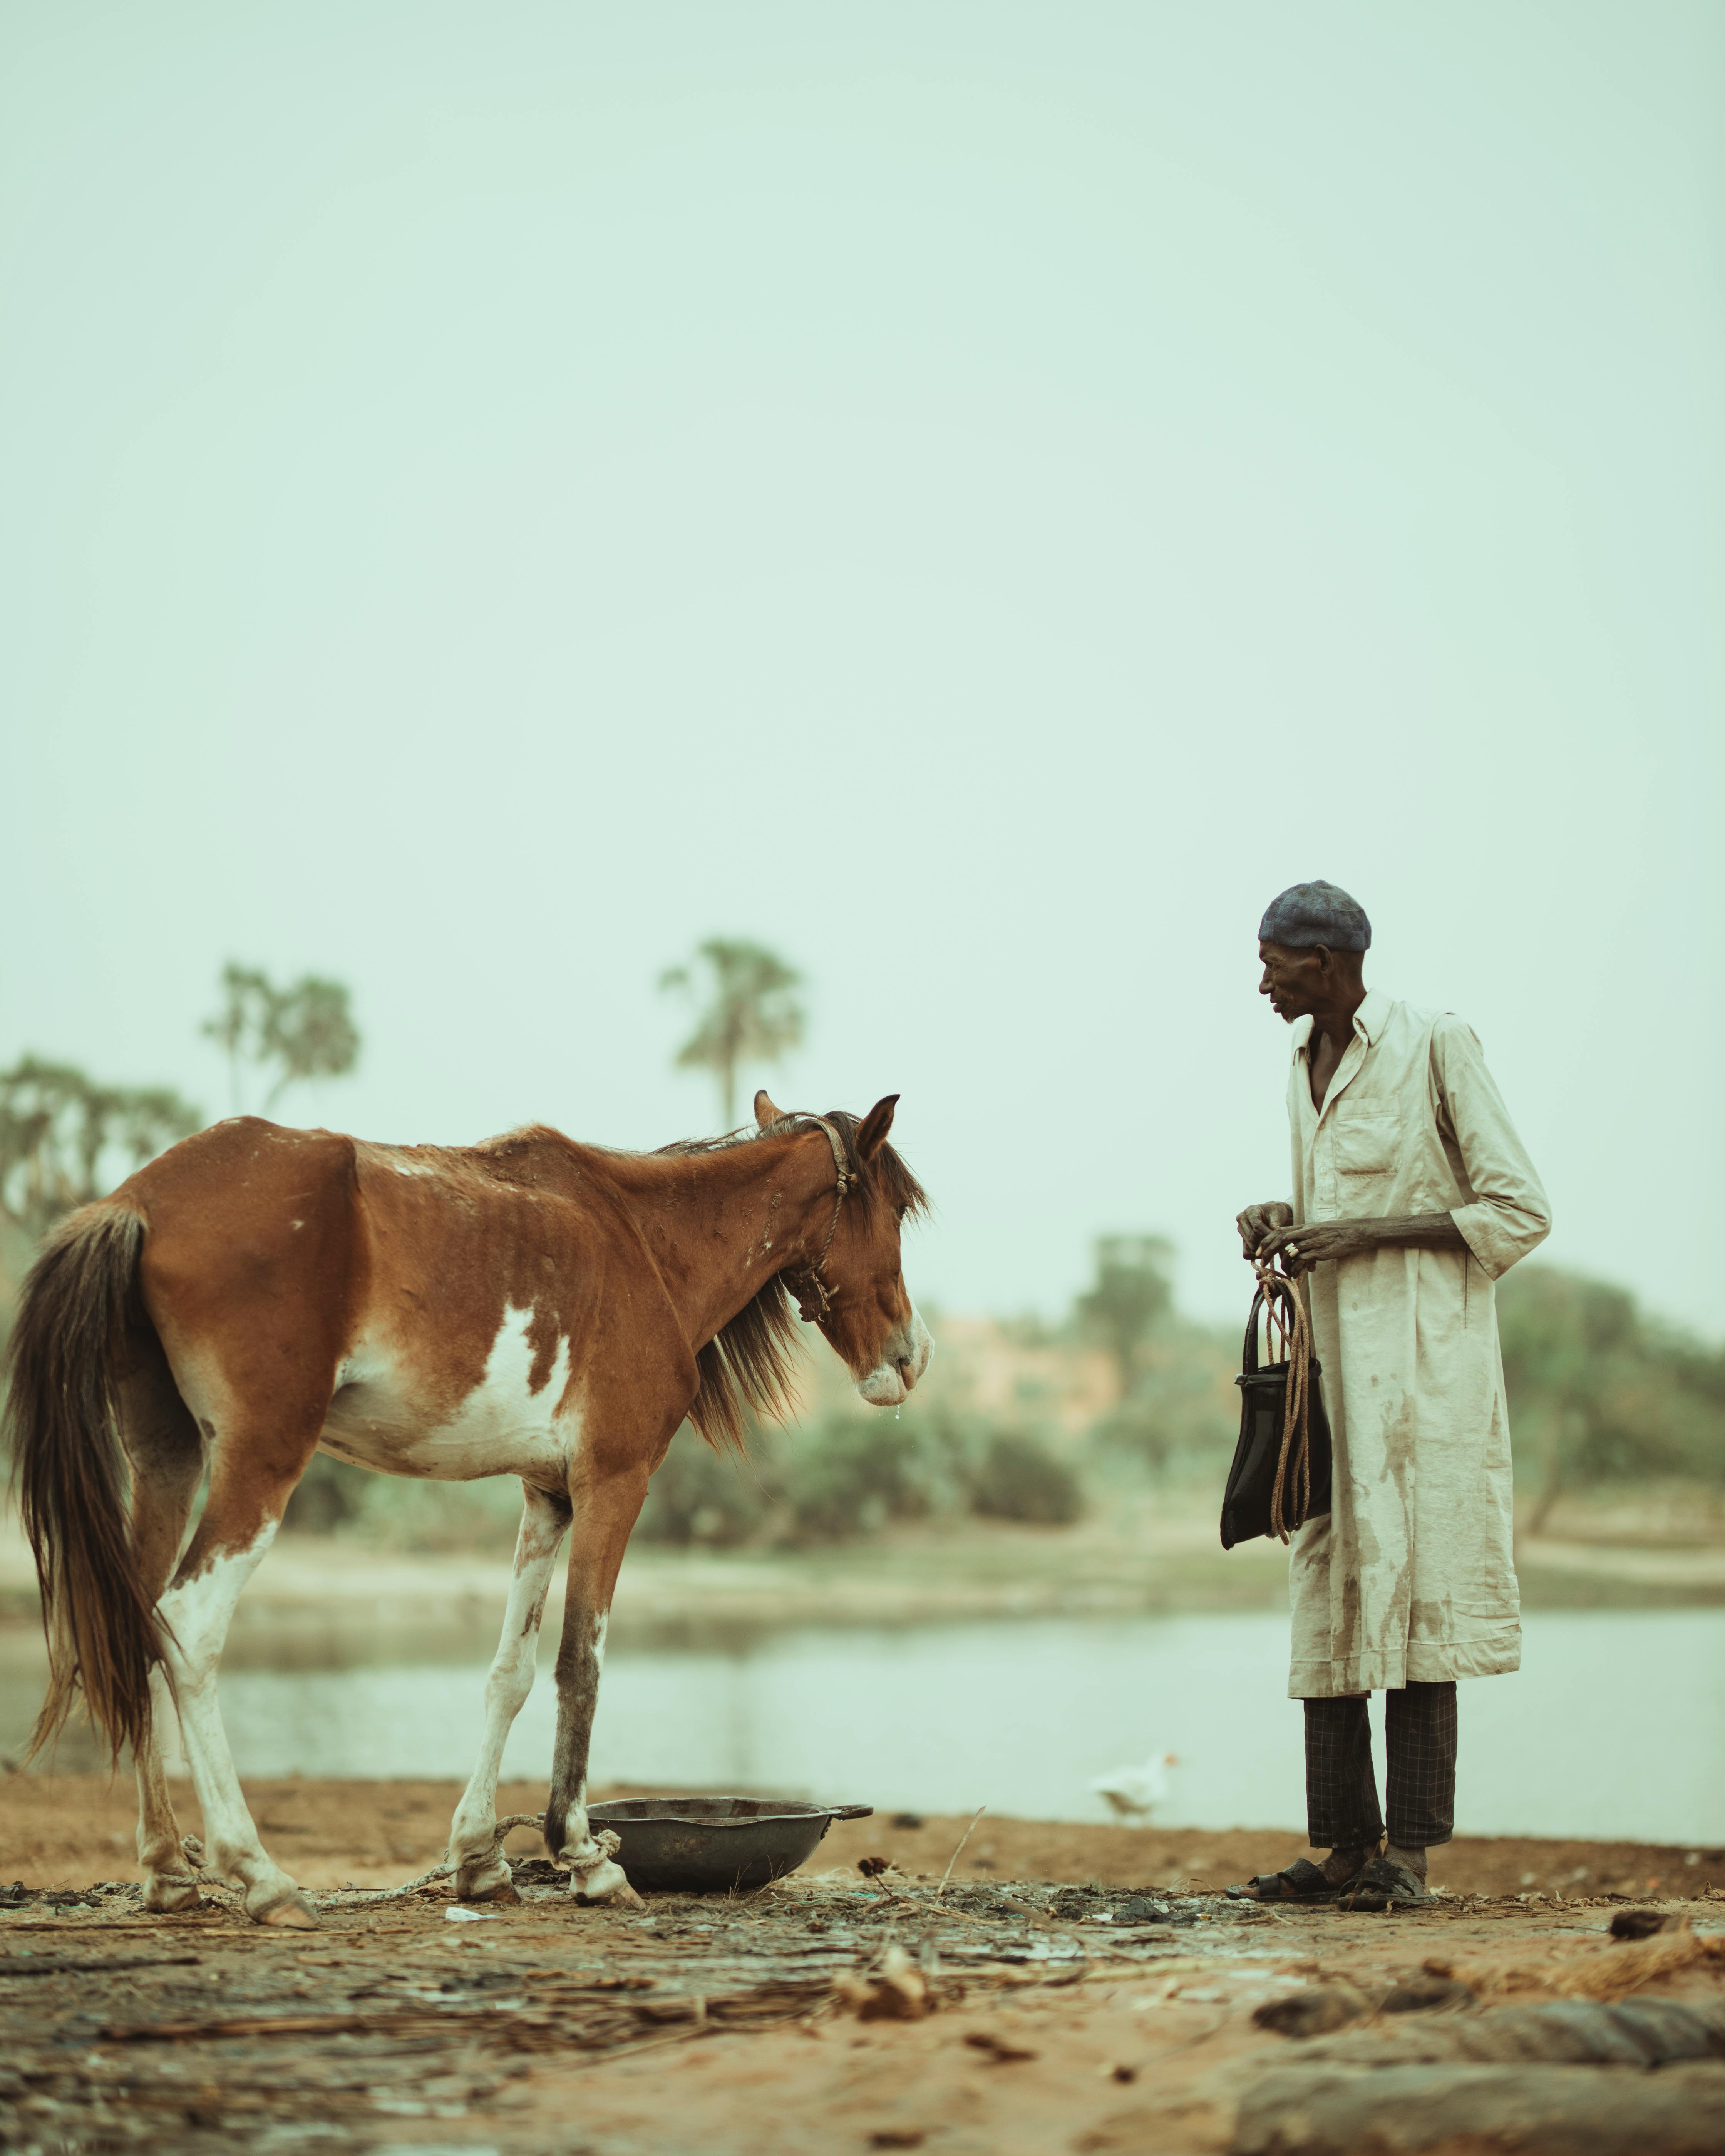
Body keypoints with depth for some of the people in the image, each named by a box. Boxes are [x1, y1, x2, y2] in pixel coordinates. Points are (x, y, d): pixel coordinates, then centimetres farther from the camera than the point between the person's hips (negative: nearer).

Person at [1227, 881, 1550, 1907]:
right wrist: (1280, 1221, 5)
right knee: (1327, 1594, 3)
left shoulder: (1438, 1045, -6)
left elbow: (1520, 1212, -9)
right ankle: (1345, 1847, 6)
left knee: (1413, 1584, -10)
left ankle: (1412, 1850, -7)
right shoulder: (1306, 1064, 16)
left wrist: (1364, 1233, -15)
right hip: (1330, 1350, 7)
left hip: (1421, 1357, -7)